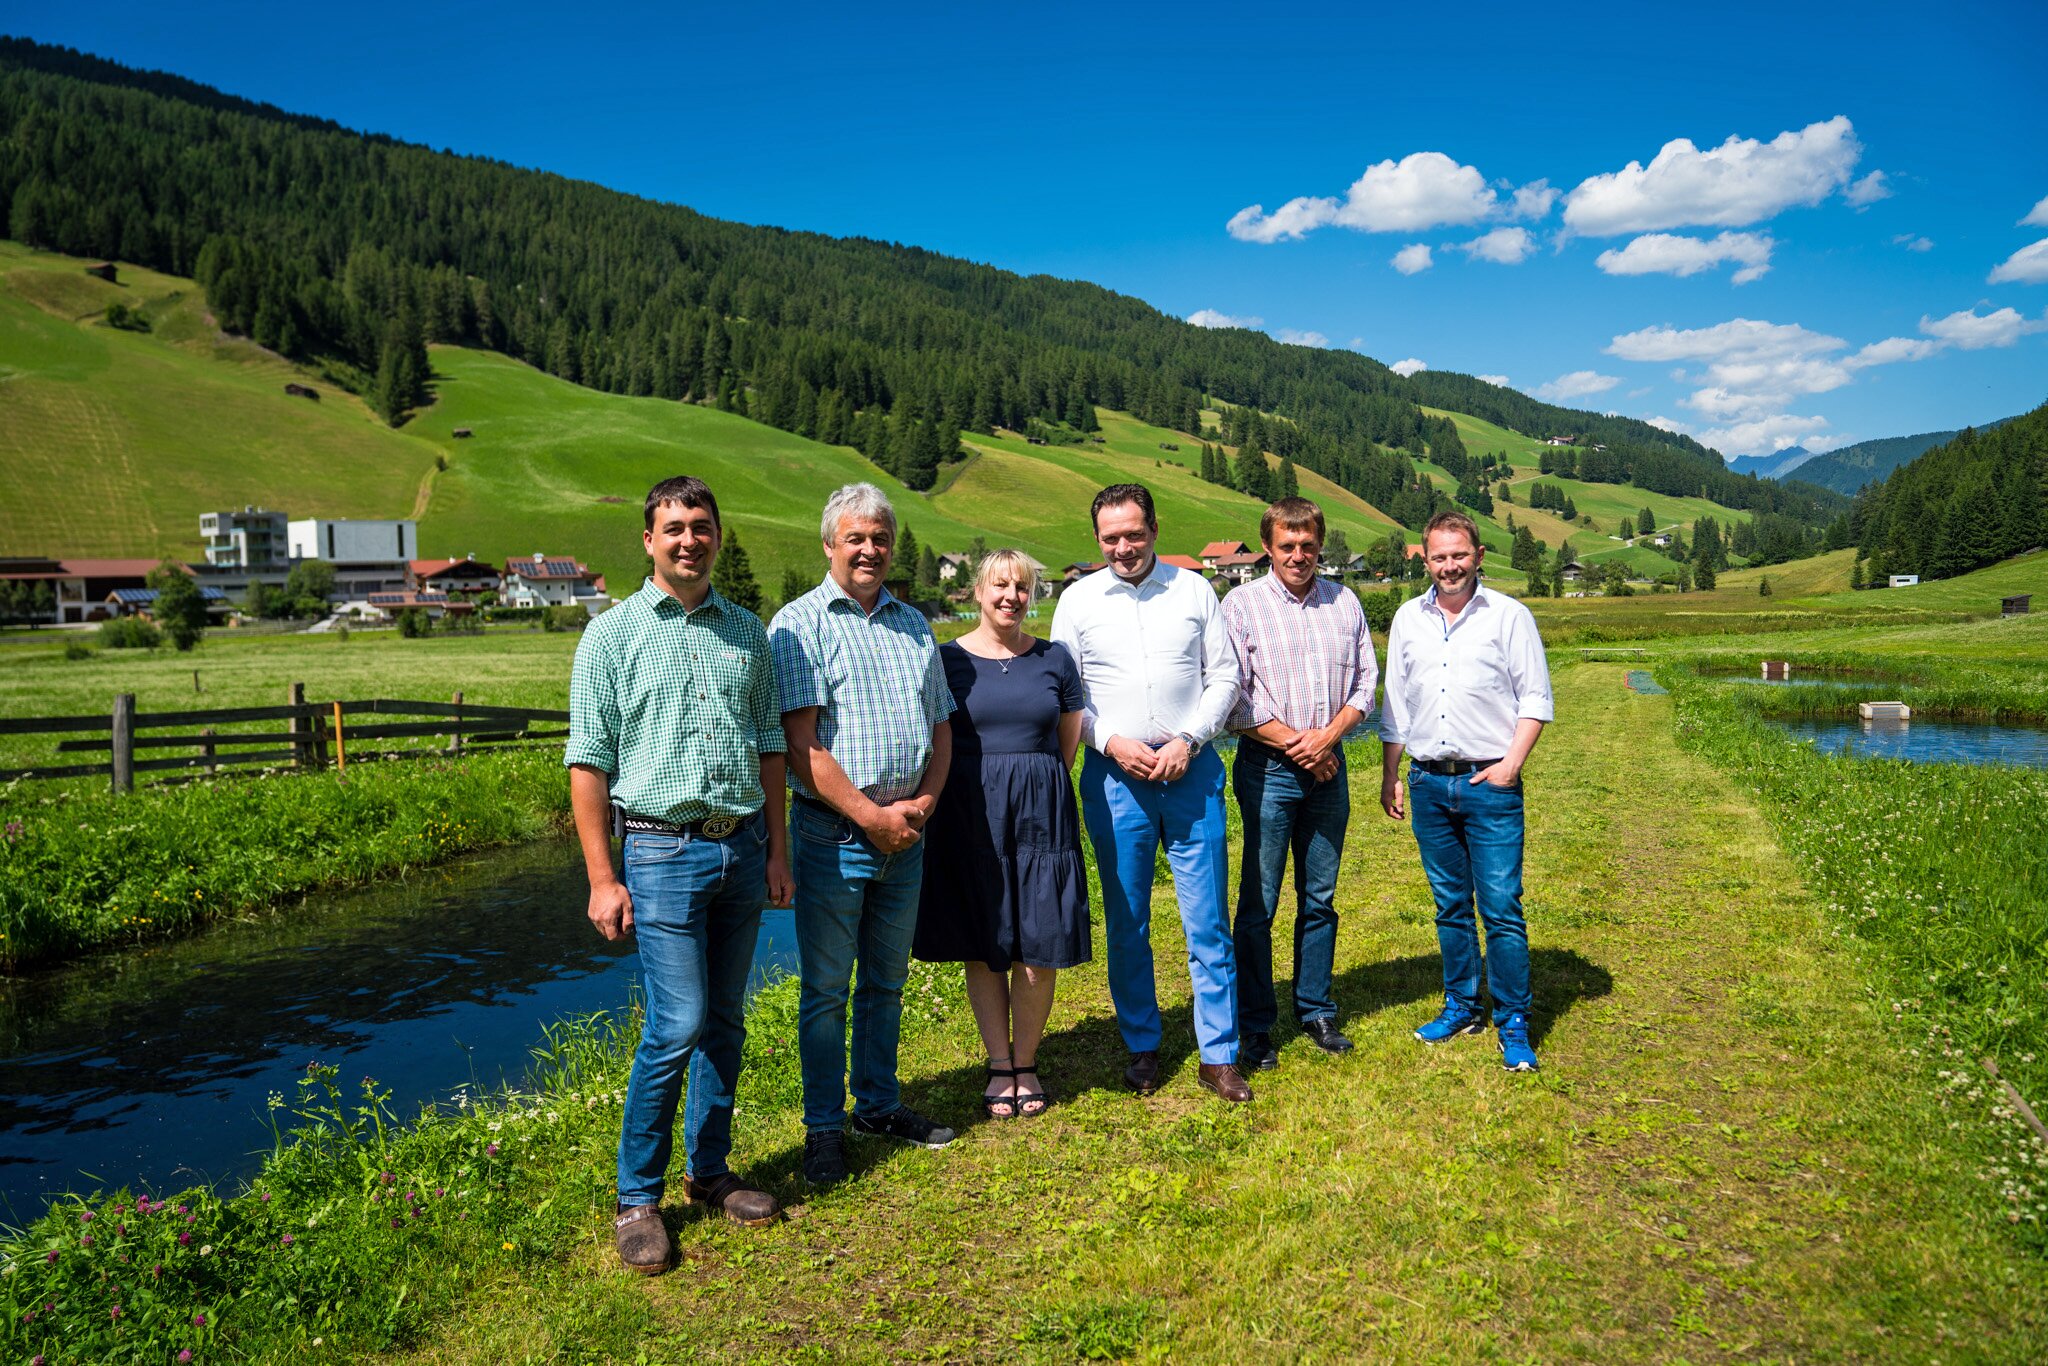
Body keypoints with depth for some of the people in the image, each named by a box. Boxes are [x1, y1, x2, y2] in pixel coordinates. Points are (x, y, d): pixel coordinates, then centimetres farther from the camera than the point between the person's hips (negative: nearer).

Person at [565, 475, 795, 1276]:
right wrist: (601, 878, -8)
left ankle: (710, 1172, 27)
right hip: (663, 852, -4)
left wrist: (776, 848, 9)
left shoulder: (748, 633, 10)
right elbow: (589, 763, -4)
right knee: (676, 1026, -8)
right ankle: (637, 1198, 9)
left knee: (725, 1023, 11)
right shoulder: (613, 635, -1)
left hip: (741, 848, 4)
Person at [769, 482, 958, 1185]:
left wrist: (925, 800, -3)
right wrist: (870, 816, -15)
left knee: (887, 980, 16)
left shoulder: (914, 624, 13)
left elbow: (941, 725, 14)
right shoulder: (800, 623, -5)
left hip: (906, 832, 5)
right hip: (833, 832, -5)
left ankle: (879, 1103, 32)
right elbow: (800, 743, -13)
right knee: (825, 988, 4)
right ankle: (823, 1127, 18)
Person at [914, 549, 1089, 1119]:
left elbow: (1069, 743, 14)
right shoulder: (948, 659, 1)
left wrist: (1036, 788, 8)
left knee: (1040, 951, 0)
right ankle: (999, 1067, 22)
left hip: (1041, 815, 1)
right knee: (983, 949, 6)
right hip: (970, 816, -1)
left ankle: (1026, 1065, 20)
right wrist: (984, 788, 3)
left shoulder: (1054, 659, 6)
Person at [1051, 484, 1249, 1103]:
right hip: (1114, 775, 0)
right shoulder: (1078, 599, 5)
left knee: (1208, 919, 1)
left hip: (1192, 772, 0)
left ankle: (1218, 1056, 12)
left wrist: (1189, 741, -8)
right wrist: (1112, 743, -9)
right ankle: (1142, 1048, 23)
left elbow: (1224, 676, 6)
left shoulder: (1194, 589, 5)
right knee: (1126, 923, 8)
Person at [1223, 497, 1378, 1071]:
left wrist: (1327, 736, -8)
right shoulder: (1242, 605, -4)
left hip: (1328, 766, 4)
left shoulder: (1344, 603, 8)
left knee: (1320, 898, 12)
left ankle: (1316, 1012, 25)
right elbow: (1233, 699, -8)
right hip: (1268, 768, -4)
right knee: (1259, 900, 0)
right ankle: (1255, 1025, 11)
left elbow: (1365, 683, 9)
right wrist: (1296, 743, -11)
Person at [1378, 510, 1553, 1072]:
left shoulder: (1509, 616, -1)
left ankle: (1513, 1025, 7)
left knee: (1502, 909, -4)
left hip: (1489, 782, -4)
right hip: (1428, 782, 4)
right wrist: (1389, 775, 12)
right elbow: (1395, 704, 15)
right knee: (1450, 905, 13)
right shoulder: (1408, 619, 10)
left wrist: (1512, 764, -11)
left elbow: (1535, 698, -1)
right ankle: (1461, 1006, 26)